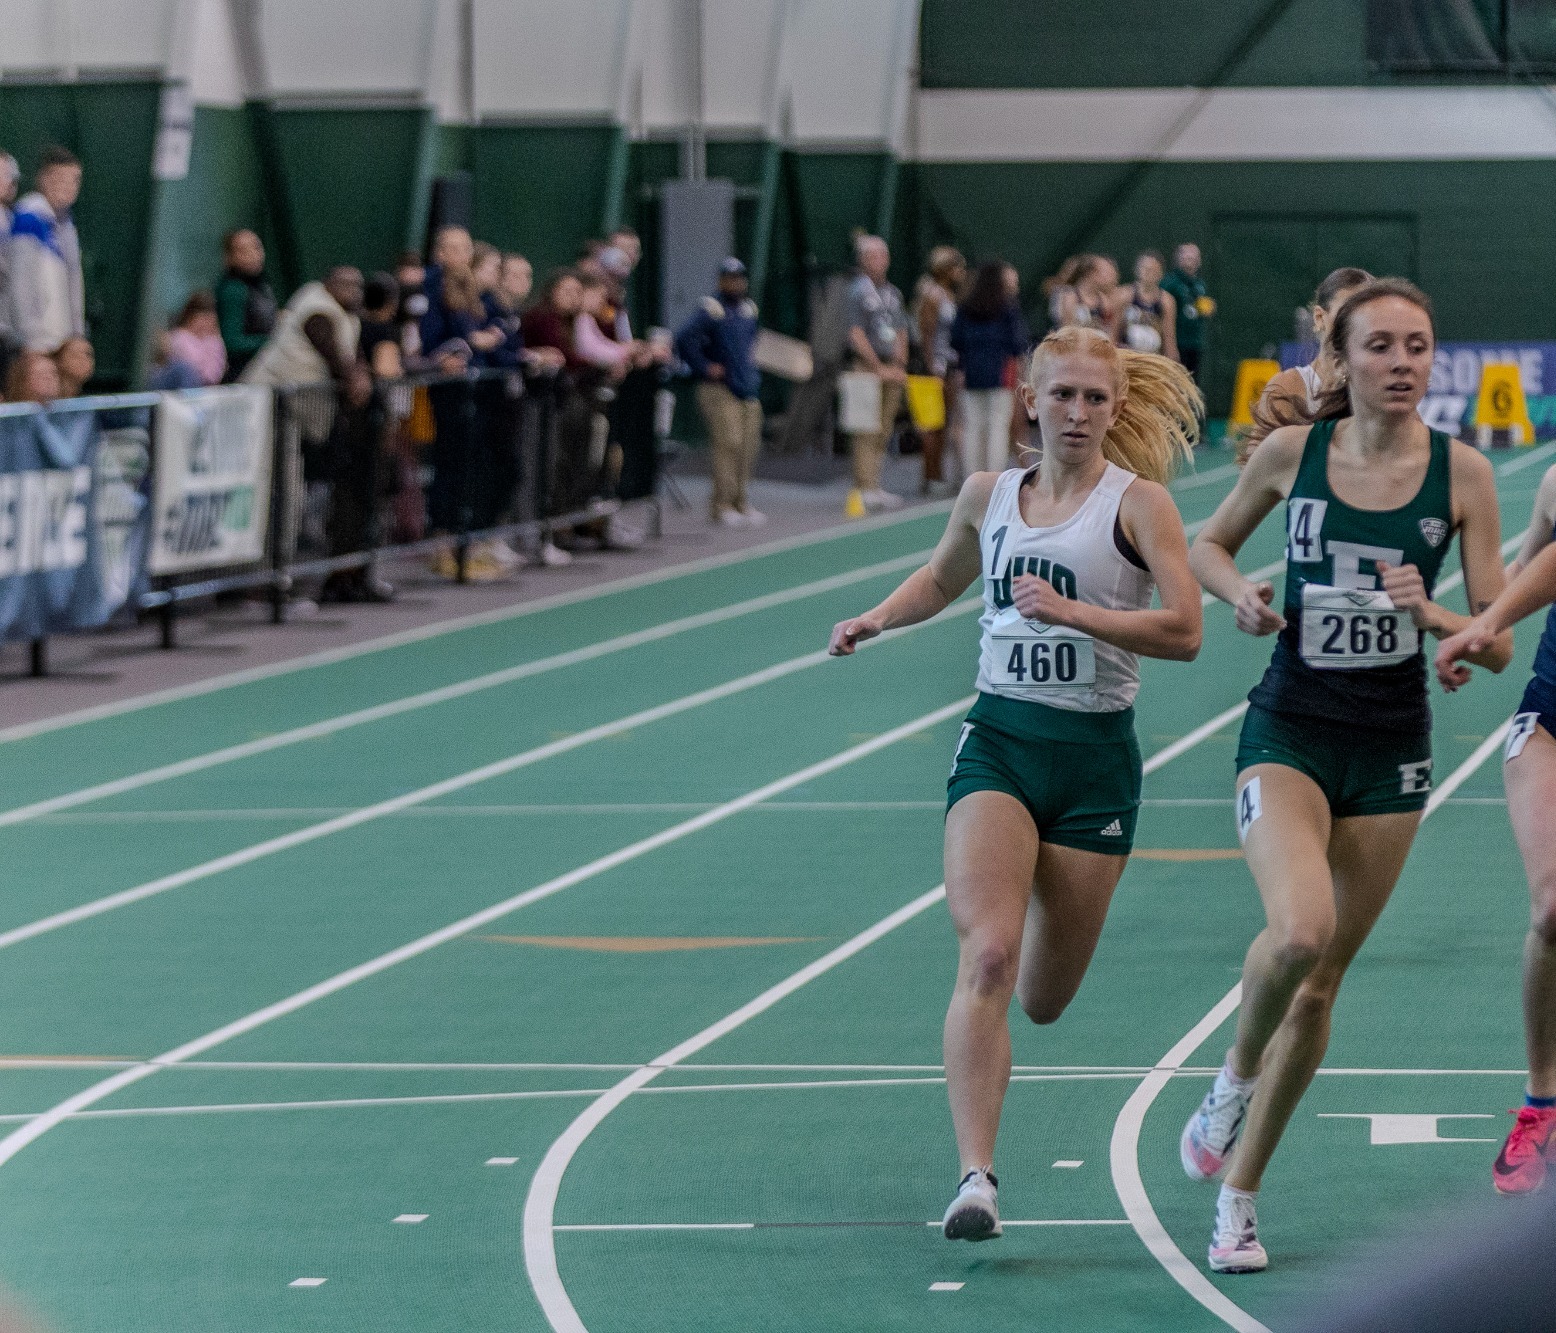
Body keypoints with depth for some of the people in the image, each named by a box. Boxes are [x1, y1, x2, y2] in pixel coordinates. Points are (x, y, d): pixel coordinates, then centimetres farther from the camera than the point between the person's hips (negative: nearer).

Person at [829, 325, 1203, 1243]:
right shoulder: (989, 495, 8)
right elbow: (943, 578, 30)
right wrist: (876, 620, 12)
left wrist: (1074, 612, -25)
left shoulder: (1139, 502, -4)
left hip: (1095, 761, -2)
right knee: (987, 957, -20)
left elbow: (1184, 631, -15)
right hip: (998, 744, 2)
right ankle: (977, 1178, -23)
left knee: (1043, 998, 8)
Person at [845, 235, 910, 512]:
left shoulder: (892, 292, 16)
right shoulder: (858, 291, -7)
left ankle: (875, 487, 15)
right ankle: (865, 487, -9)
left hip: (892, 368, 7)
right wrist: (878, 367, -13)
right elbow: (856, 334, -12)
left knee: (884, 430, 9)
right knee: (866, 432, -9)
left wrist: (899, 364, 5)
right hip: (868, 367, -7)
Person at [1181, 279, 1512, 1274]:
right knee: (1298, 931, -27)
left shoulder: (1462, 473, -4)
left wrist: (1427, 612, -22)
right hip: (1290, 732, -1)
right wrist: (1240, 592, -5)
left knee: (1320, 984, 6)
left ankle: (1239, 1197, 21)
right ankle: (1237, 1075, 5)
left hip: (1391, 750, 1)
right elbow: (1210, 545, 16)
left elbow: (1498, 645, -2)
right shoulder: (1290, 451, -3)